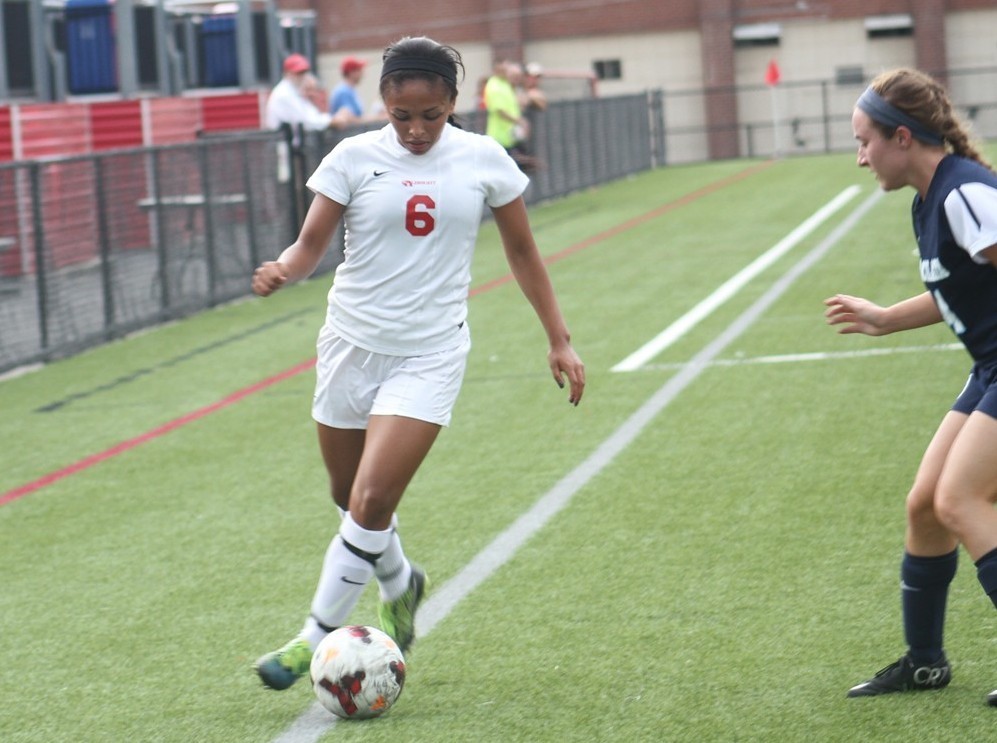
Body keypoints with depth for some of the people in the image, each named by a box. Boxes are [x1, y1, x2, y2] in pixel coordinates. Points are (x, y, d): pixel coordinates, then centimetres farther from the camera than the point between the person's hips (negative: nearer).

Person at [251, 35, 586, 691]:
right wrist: (281, 271, -26)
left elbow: (522, 250, 9)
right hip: (352, 344, 2)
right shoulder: (354, 158, -4)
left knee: (372, 502, -13)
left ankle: (316, 636, 0)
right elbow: (311, 243, -3)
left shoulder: (483, 160, -2)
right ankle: (401, 585, 45)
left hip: (429, 354, -2)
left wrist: (560, 339, 10)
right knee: (353, 501, 15)